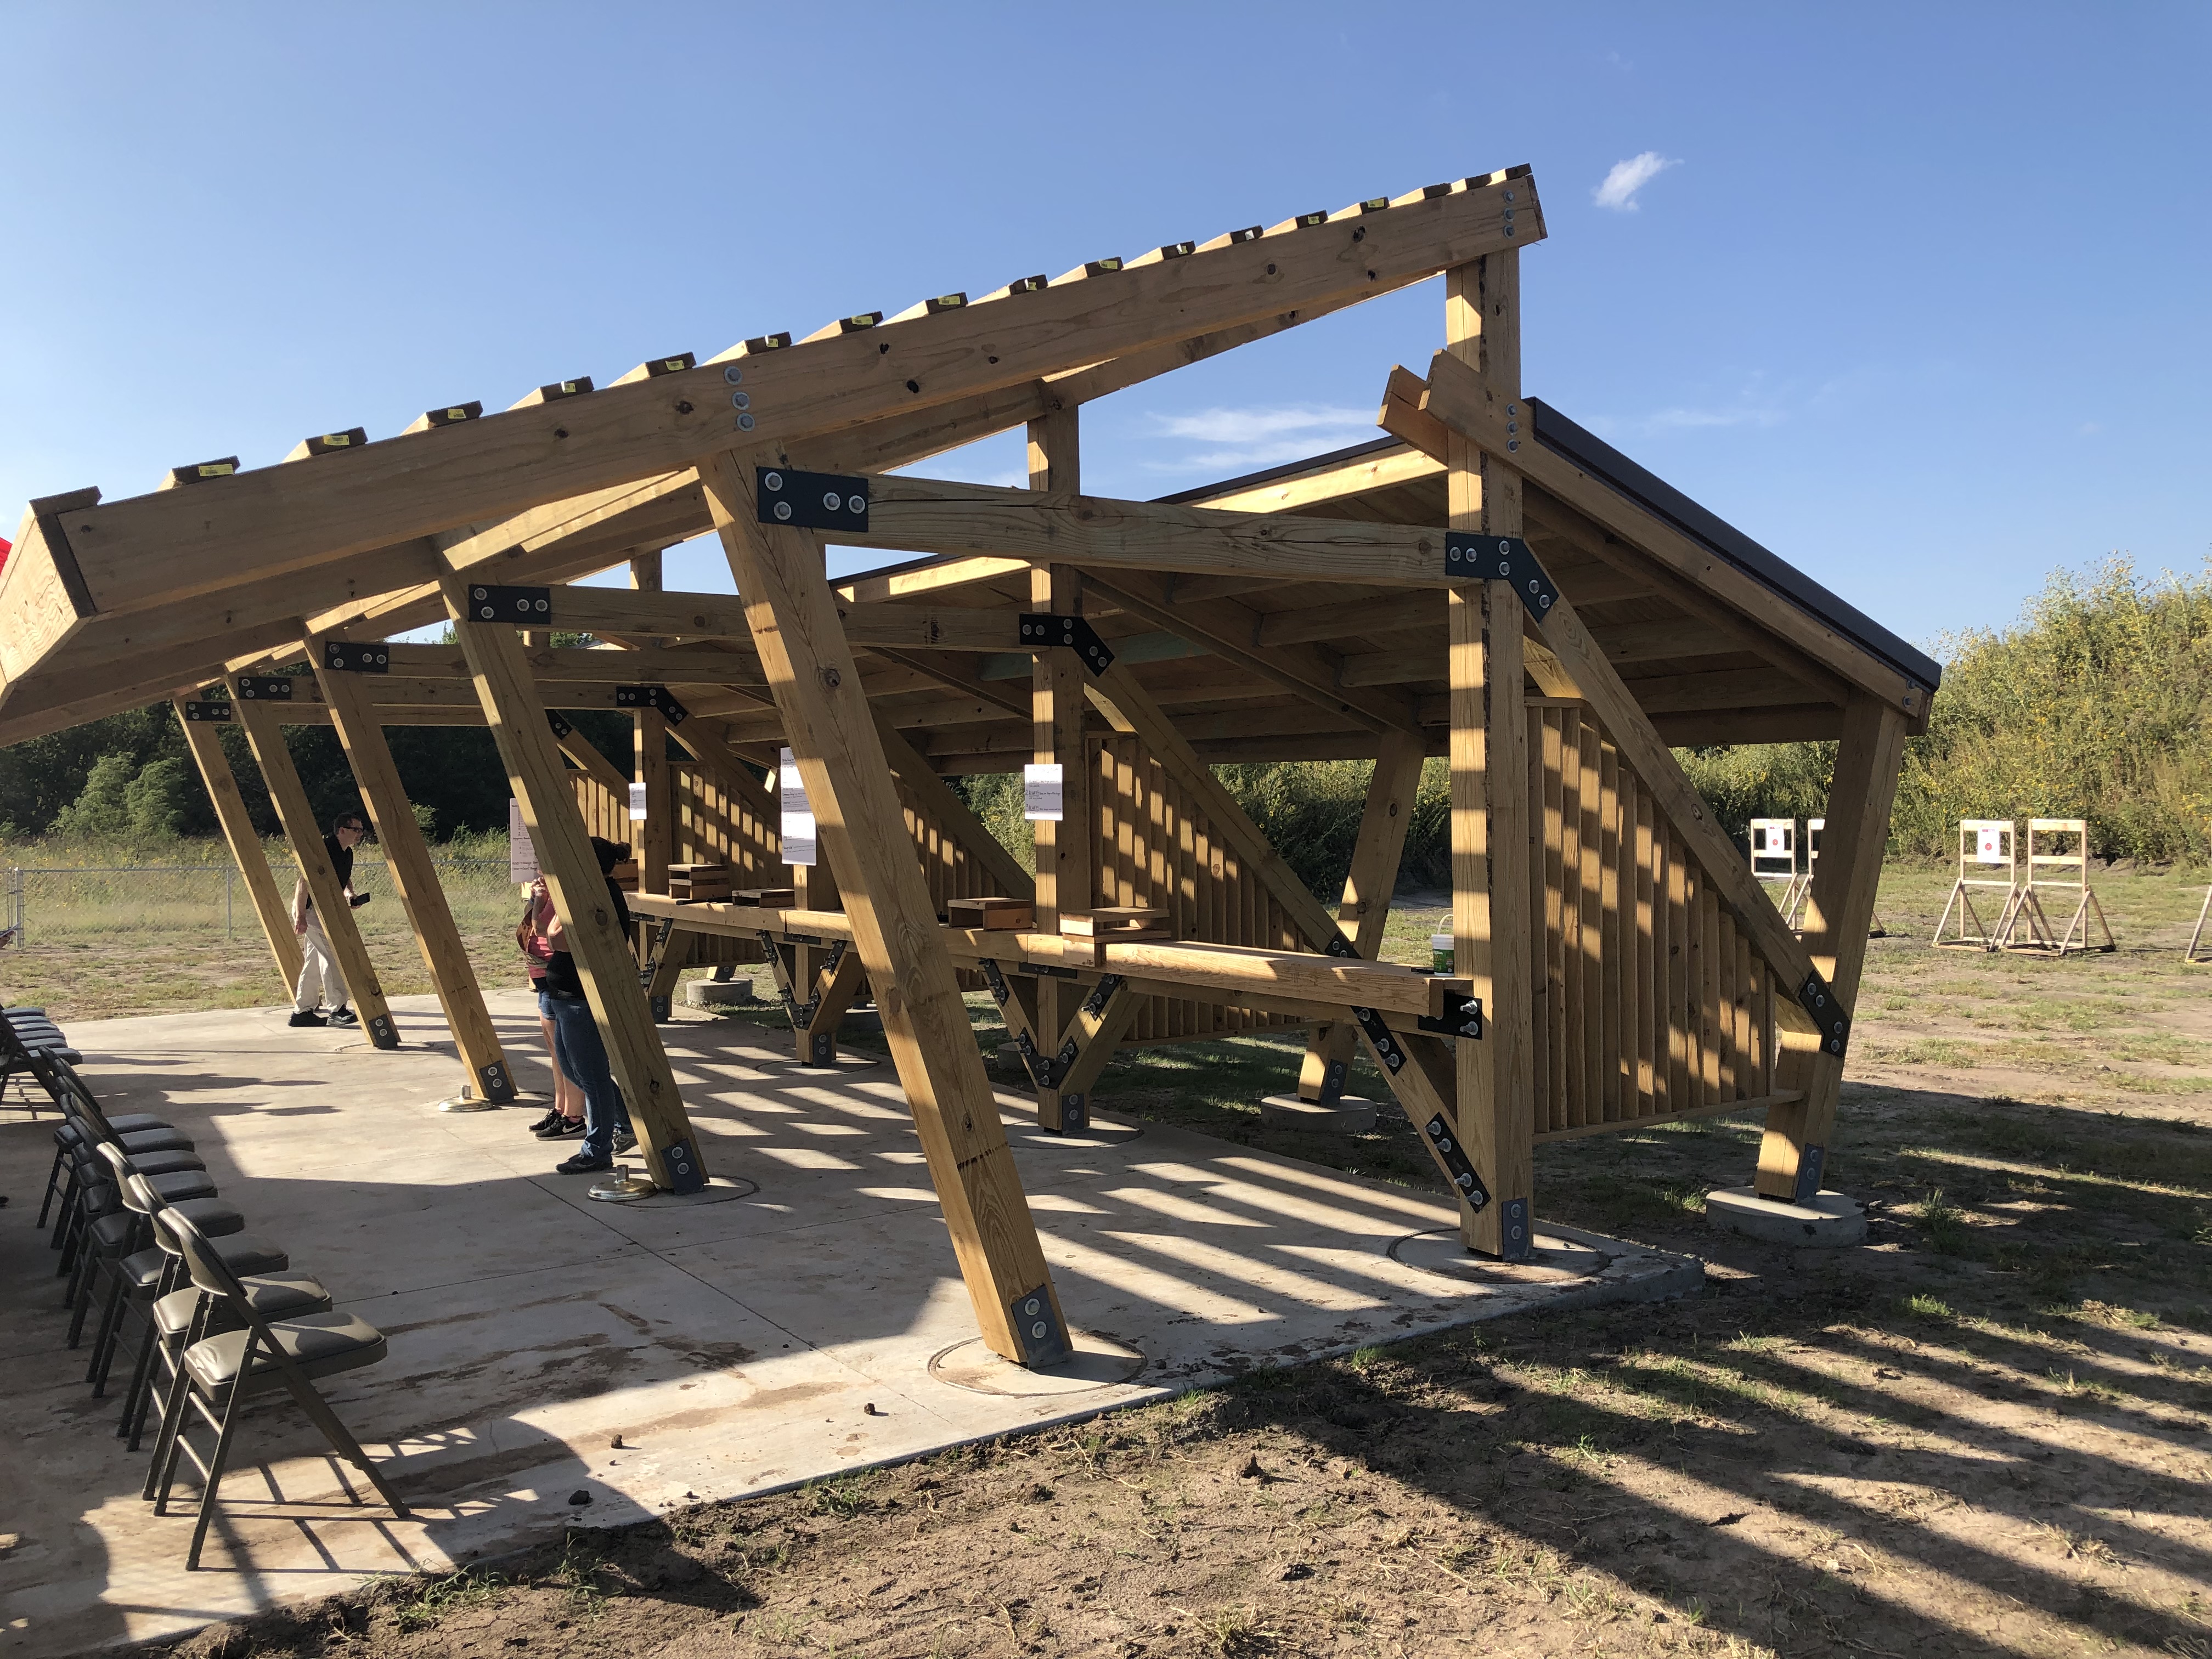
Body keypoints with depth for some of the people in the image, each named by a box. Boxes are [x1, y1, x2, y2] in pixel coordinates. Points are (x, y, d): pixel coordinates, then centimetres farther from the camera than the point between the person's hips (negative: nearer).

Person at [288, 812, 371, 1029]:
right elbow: (304, 881, -24)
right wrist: (300, 916, -27)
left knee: (315, 961, 11)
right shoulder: (324, 849, -20)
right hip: (309, 908, -10)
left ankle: (302, 1012, 17)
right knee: (333, 955, -15)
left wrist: (350, 895, 5)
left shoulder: (347, 853, 9)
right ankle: (338, 1010, -16)